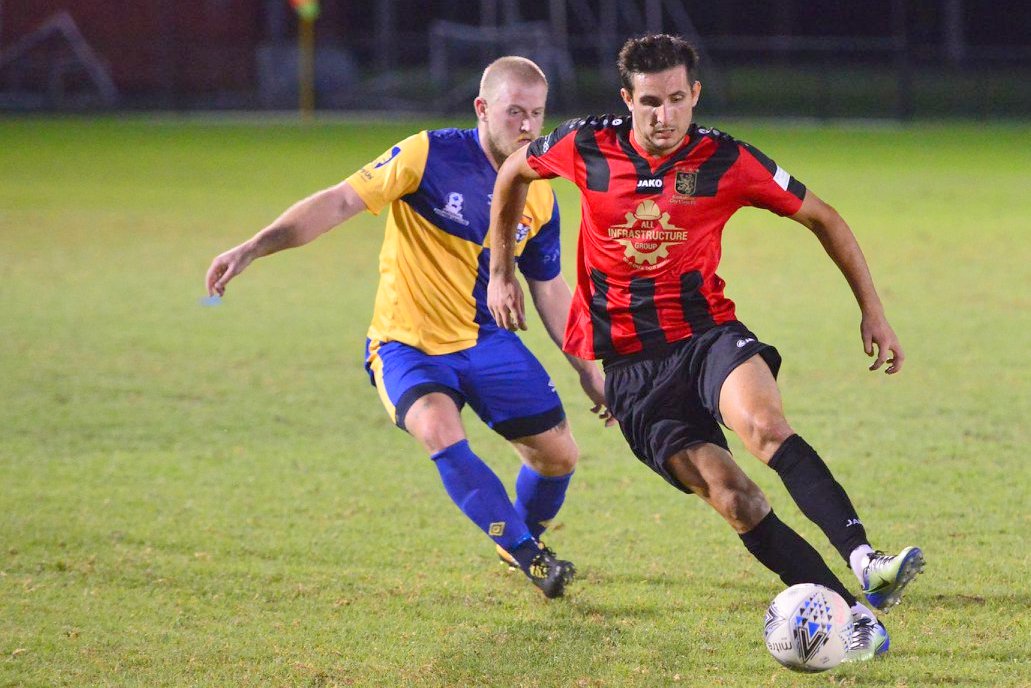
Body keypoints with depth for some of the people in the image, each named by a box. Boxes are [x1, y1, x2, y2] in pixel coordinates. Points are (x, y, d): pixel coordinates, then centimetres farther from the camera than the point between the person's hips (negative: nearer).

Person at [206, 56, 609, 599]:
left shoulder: (538, 197, -1)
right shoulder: (429, 156, -17)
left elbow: (549, 290, 12)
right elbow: (340, 201, -19)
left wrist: (588, 370, 14)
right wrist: (254, 247, -28)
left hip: (486, 338, 5)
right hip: (406, 344, -5)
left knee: (557, 453, -2)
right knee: (440, 429, -32)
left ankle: (526, 538, 31)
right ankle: (528, 556, -22)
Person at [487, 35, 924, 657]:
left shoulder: (726, 161, -5)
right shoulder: (586, 147, -3)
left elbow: (822, 218, 7)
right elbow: (514, 172, 19)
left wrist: (873, 311, 5)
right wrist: (501, 271, 19)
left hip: (708, 335, -1)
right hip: (631, 367, 1)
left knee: (765, 426, -35)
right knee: (735, 498, -17)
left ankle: (865, 562, -47)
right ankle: (854, 617, -17)